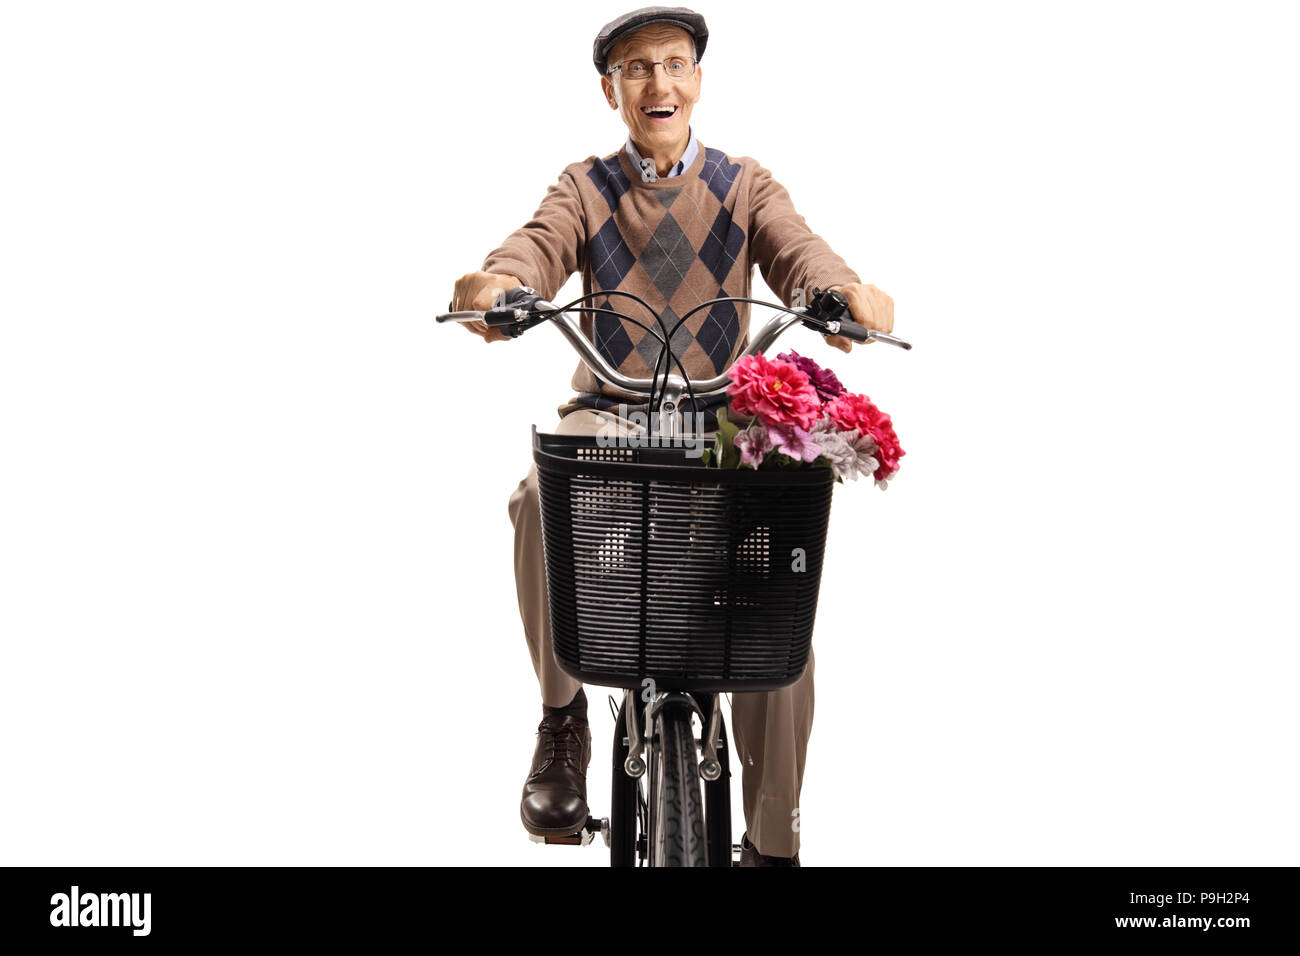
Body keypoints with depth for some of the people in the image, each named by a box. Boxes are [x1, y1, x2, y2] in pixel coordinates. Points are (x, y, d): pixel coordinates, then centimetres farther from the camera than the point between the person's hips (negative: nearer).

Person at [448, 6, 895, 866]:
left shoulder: (745, 186, 9)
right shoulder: (586, 188, 8)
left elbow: (796, 250, -11)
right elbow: (540, 245, -13)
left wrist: (845, 291, -37)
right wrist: (496, 285, -39)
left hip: (724, 418, 1)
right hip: (607, 415, 0)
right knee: (542, 502, -35)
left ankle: (773, 842, -8)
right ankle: (563, 720, -13)